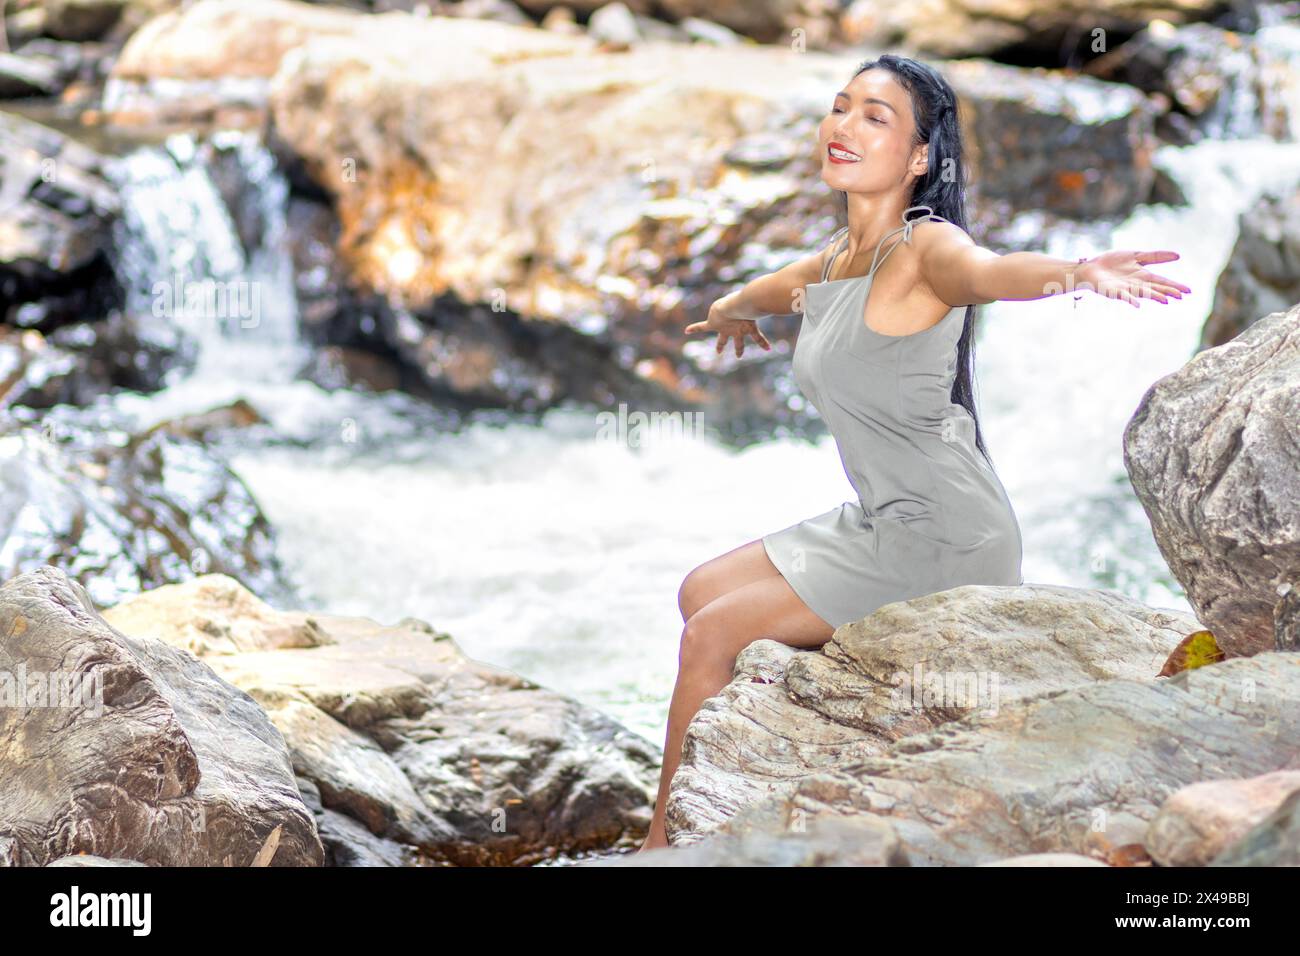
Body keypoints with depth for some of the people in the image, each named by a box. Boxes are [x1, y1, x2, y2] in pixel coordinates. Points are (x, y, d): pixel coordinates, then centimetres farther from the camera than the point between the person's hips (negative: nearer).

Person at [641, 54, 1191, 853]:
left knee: (714, 635, -9)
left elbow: (990, 272, -43)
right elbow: (767, 293, 32)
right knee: (703, 593, 16)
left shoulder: (926, 248, -19)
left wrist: (1077, 272, -65)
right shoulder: (835, 261, 7)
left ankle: (663, 843, 9)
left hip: (944, 543, -9)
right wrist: (729, 313, 54)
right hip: (881, 525, 9)